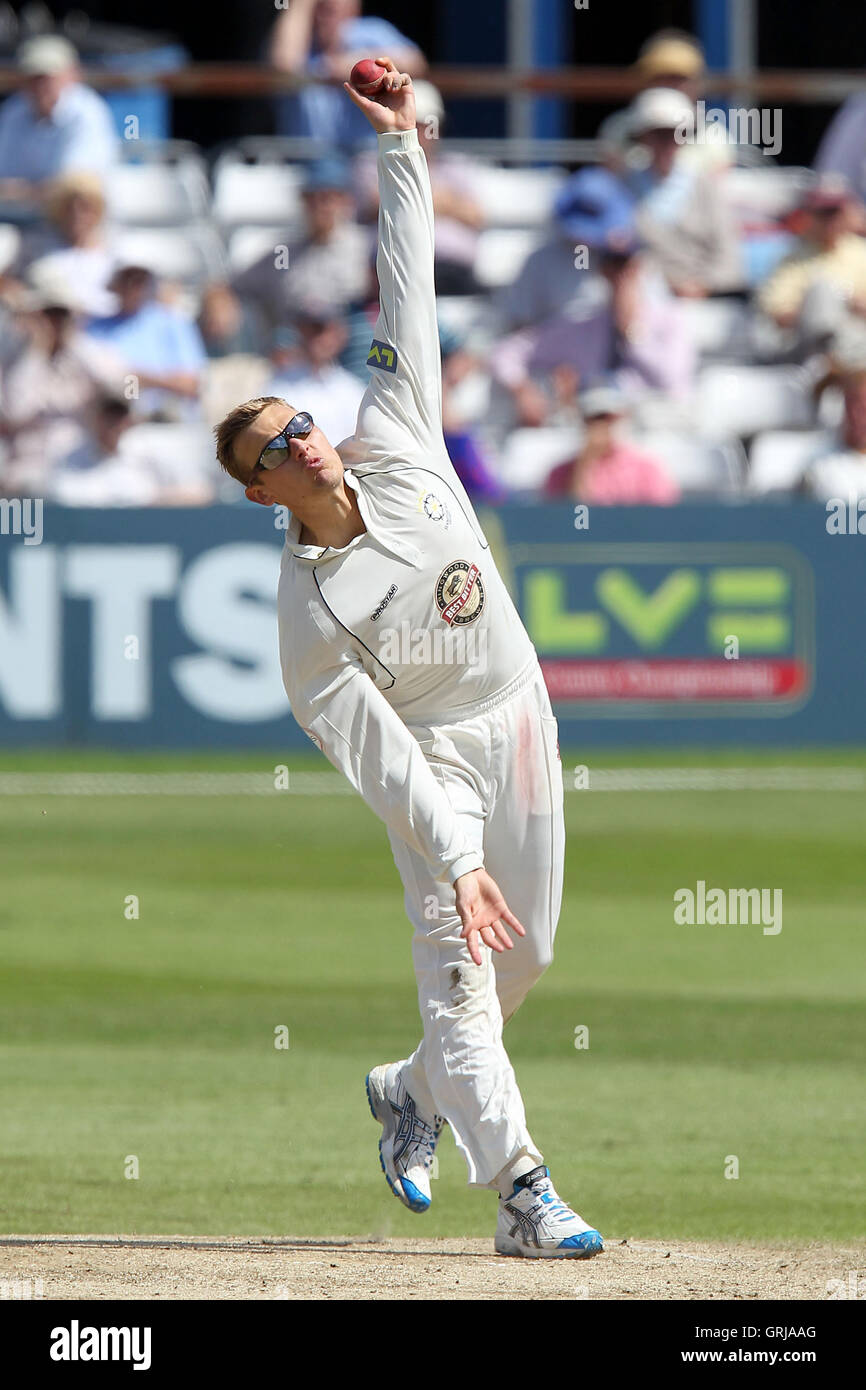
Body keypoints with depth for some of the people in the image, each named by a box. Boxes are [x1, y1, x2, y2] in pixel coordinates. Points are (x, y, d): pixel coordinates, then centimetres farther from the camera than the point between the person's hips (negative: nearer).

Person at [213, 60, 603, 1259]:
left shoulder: (397, 450, -8)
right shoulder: (308, 614, -20)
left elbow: (407, 298, -5)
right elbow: (372, 750, -23)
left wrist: (400, 148, -9)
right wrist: (454, 859, -29)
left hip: (524, 728, 6)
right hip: (440, 765, -6)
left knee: (526, 956, 11)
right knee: (460, 968, -14)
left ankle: (413, 1092, 35)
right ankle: (523, 1194, -19)